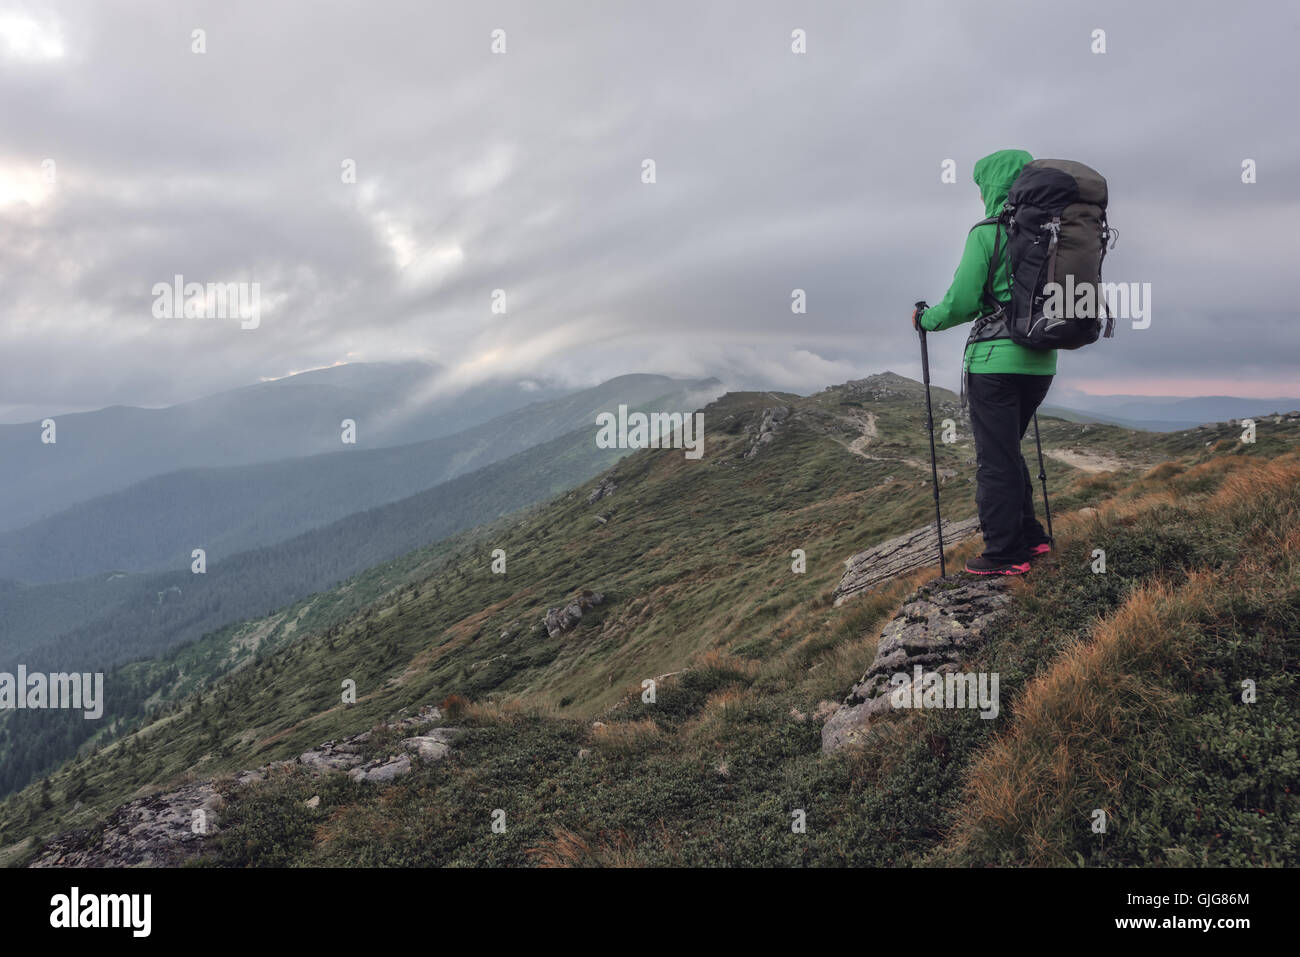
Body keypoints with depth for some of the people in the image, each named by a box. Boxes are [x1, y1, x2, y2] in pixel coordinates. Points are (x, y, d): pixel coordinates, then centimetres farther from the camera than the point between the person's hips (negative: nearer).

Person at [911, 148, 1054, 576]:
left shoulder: (986, 233, -10)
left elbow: (962, 302, -13)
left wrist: (925, 318, 5)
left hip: (995, 360, -7)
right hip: (1041, 361, 7)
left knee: (995, 459, 0)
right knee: (1008, 450, 21)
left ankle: (1004, 553, 3)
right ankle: (1030, 537, 23)